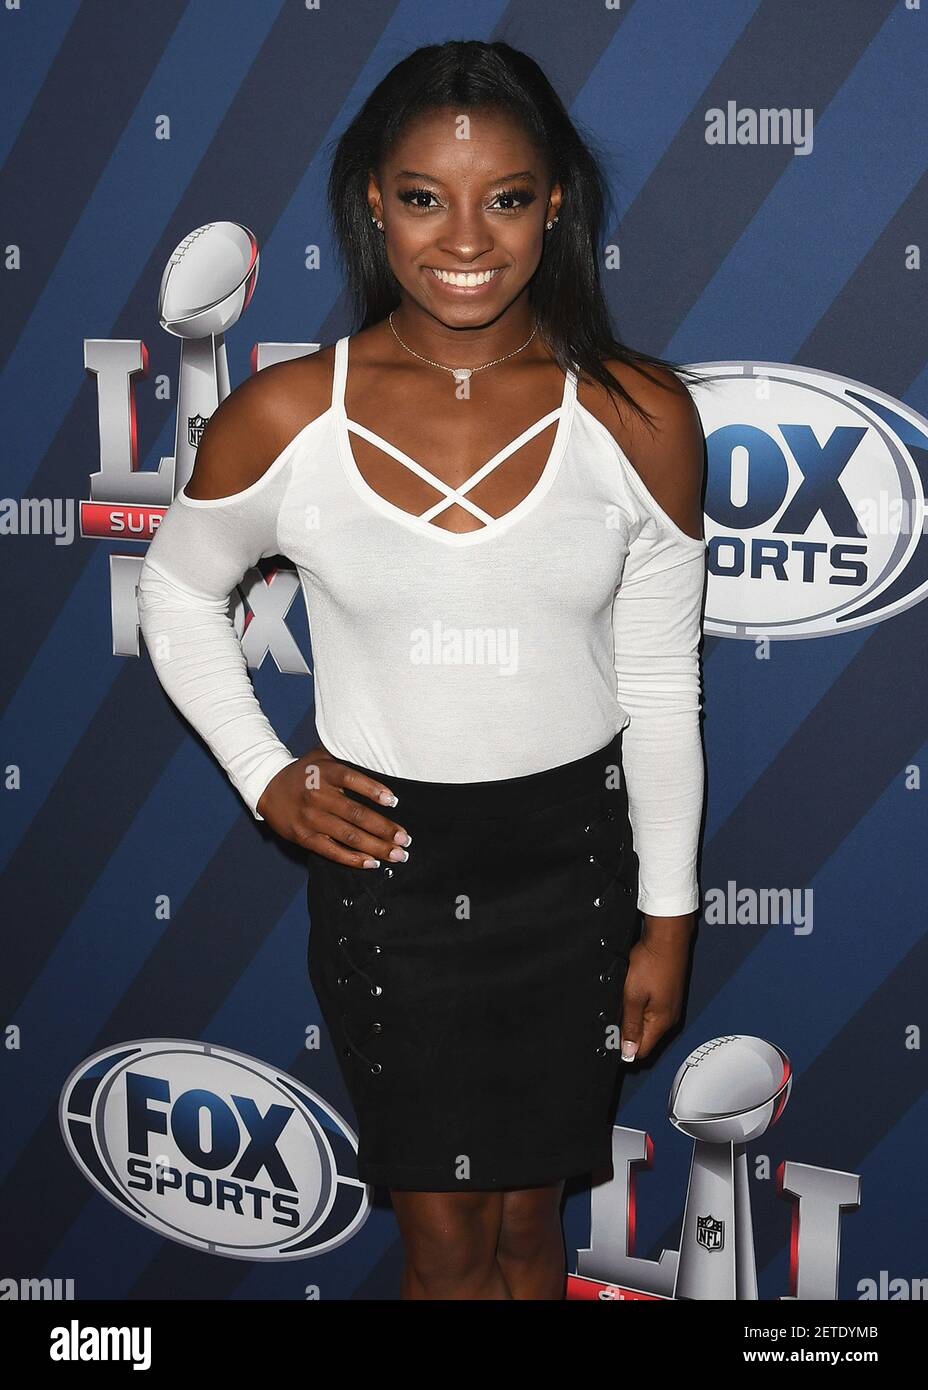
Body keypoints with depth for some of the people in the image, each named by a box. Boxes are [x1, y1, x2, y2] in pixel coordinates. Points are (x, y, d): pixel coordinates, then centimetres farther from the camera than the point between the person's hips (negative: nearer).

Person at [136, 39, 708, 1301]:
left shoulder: (639, 415, -10)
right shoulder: (285, 418, -11)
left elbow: (663, 691, -2)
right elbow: (177, 591, 7)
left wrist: (668, 915, 1)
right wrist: (263, 775, -2)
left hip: (571, 856, 1)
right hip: (383, 857, 0)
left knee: (530, 1216, 18)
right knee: (444, 1239, 13)